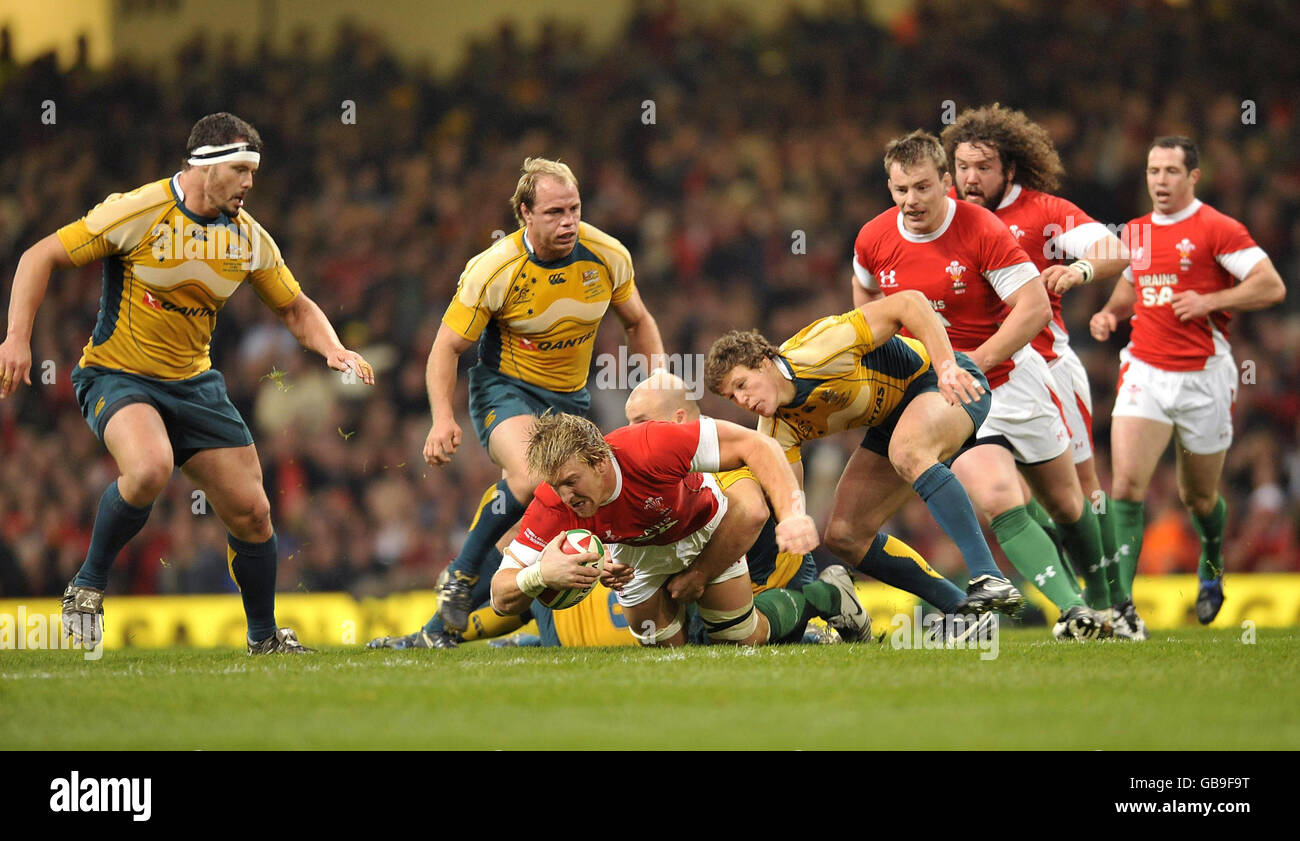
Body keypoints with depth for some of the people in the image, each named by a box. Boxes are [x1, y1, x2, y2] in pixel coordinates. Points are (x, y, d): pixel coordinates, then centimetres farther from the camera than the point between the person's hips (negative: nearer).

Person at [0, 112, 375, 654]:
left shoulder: (248, 237, -1)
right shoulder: (138, 212, -17)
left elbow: (295, 308, 13)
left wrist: (333, 350, -7)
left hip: (194, 384, 5)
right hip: (116, 378, -5)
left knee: (251, 513, 1)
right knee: (149, 469, -36)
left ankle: (264, 635, 23)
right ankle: (89, 583, -13)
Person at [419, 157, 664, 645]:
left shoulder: (608, 256, -9)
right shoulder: (493, 270, -20)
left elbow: (638, 323, 10)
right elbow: (447, 347, -12)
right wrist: (443, 418, -26)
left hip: (572, 398, 5)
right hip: (506, 389, -5)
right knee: (530, 477, -34)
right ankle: (461, 577, -14)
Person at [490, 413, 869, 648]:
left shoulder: (651, 448, -44)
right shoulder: (551, 508, -37)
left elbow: (753, 444, -36)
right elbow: (502, 598, -34)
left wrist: (792, 514, -48)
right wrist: (540, 575, -58)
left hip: (702, 527, -2)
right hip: (635, 552, 2)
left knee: (744, 640, 5)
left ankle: (826, 594, 31)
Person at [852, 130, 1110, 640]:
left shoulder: (980, 230, -17)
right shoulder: (874, 240, -5)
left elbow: (1035, 307, -19)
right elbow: (865, 288, 20)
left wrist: (978, 359, -24)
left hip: (1009, 376, -1)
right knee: (997, 500, -22)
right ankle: (1072, 611, -23)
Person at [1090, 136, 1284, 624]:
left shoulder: (1217, 229, -8)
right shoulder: (1135, 232, 11)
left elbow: (1271, 287, -13)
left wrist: (1209, 301, -20)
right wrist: (1111, 314, 9)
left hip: (1203, 377, -3)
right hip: (1145, 370, 4)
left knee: (1197, 496, 11)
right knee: (1127, 482, -15)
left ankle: (1212, 565, 44)